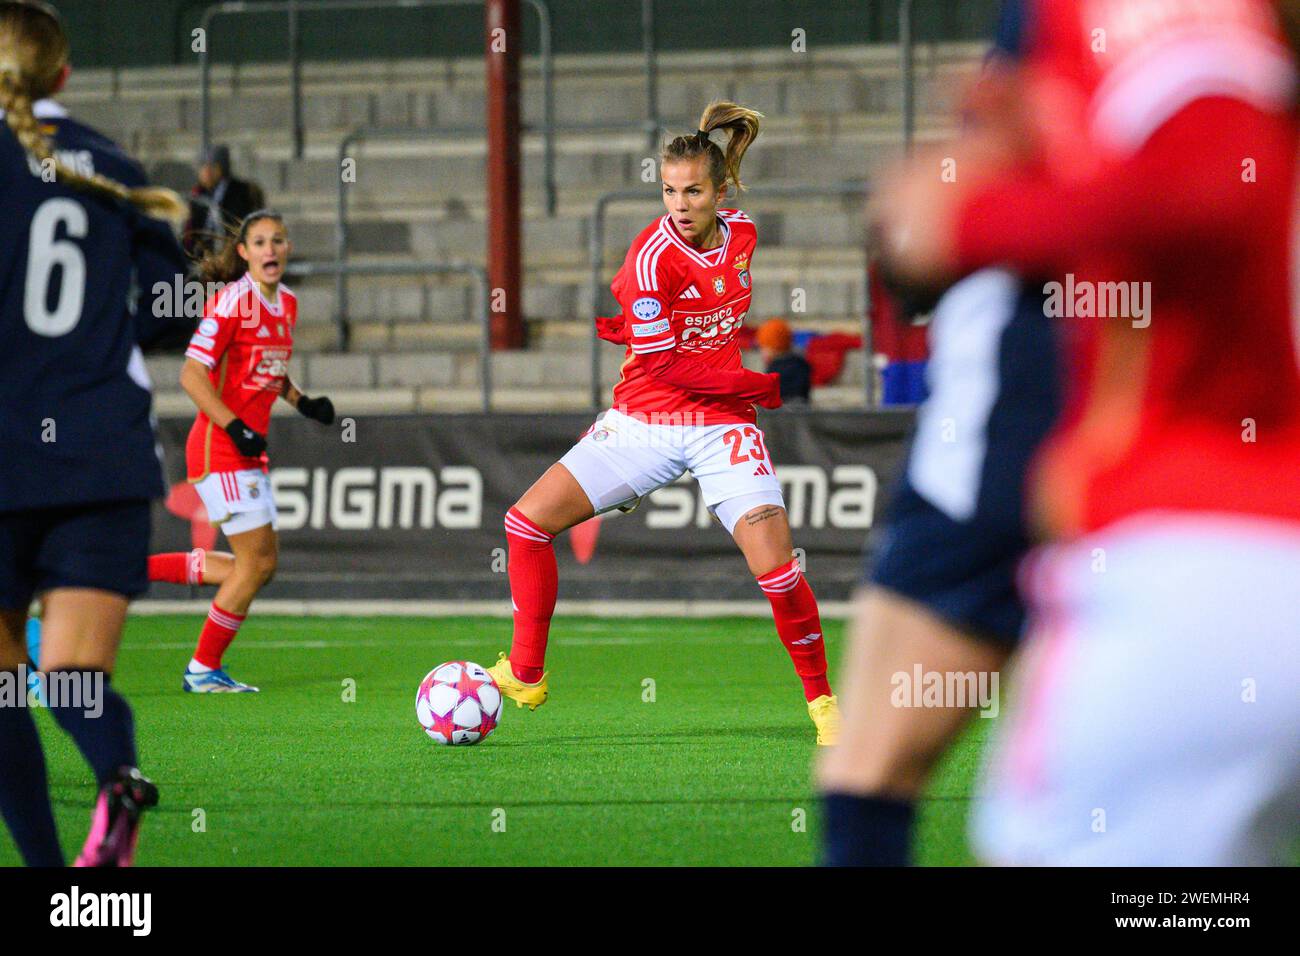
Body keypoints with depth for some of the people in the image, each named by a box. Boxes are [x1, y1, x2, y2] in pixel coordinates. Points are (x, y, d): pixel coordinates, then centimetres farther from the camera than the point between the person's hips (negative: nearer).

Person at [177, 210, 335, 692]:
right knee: (257, 562, -7)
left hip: (249, 450, 9)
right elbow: (191, 375, -18)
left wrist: (303, 403, 10)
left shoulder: (287, 303, 11)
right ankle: (203, 670, 7)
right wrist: (236, 428, -22)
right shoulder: (232, 302, -15)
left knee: (259, 564, 10)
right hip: (220, 450, -9)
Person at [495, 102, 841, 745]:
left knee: (778, 571, -16)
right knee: (527, 521, -8)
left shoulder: (743, 234, -2)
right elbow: (668, 365, -18)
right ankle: (525, 676, 9)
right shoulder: (654, 254, -17)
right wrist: (769, 386, -20)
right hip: (644, 420, -1)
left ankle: (821, 699, 6)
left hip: (722, 426, 1)